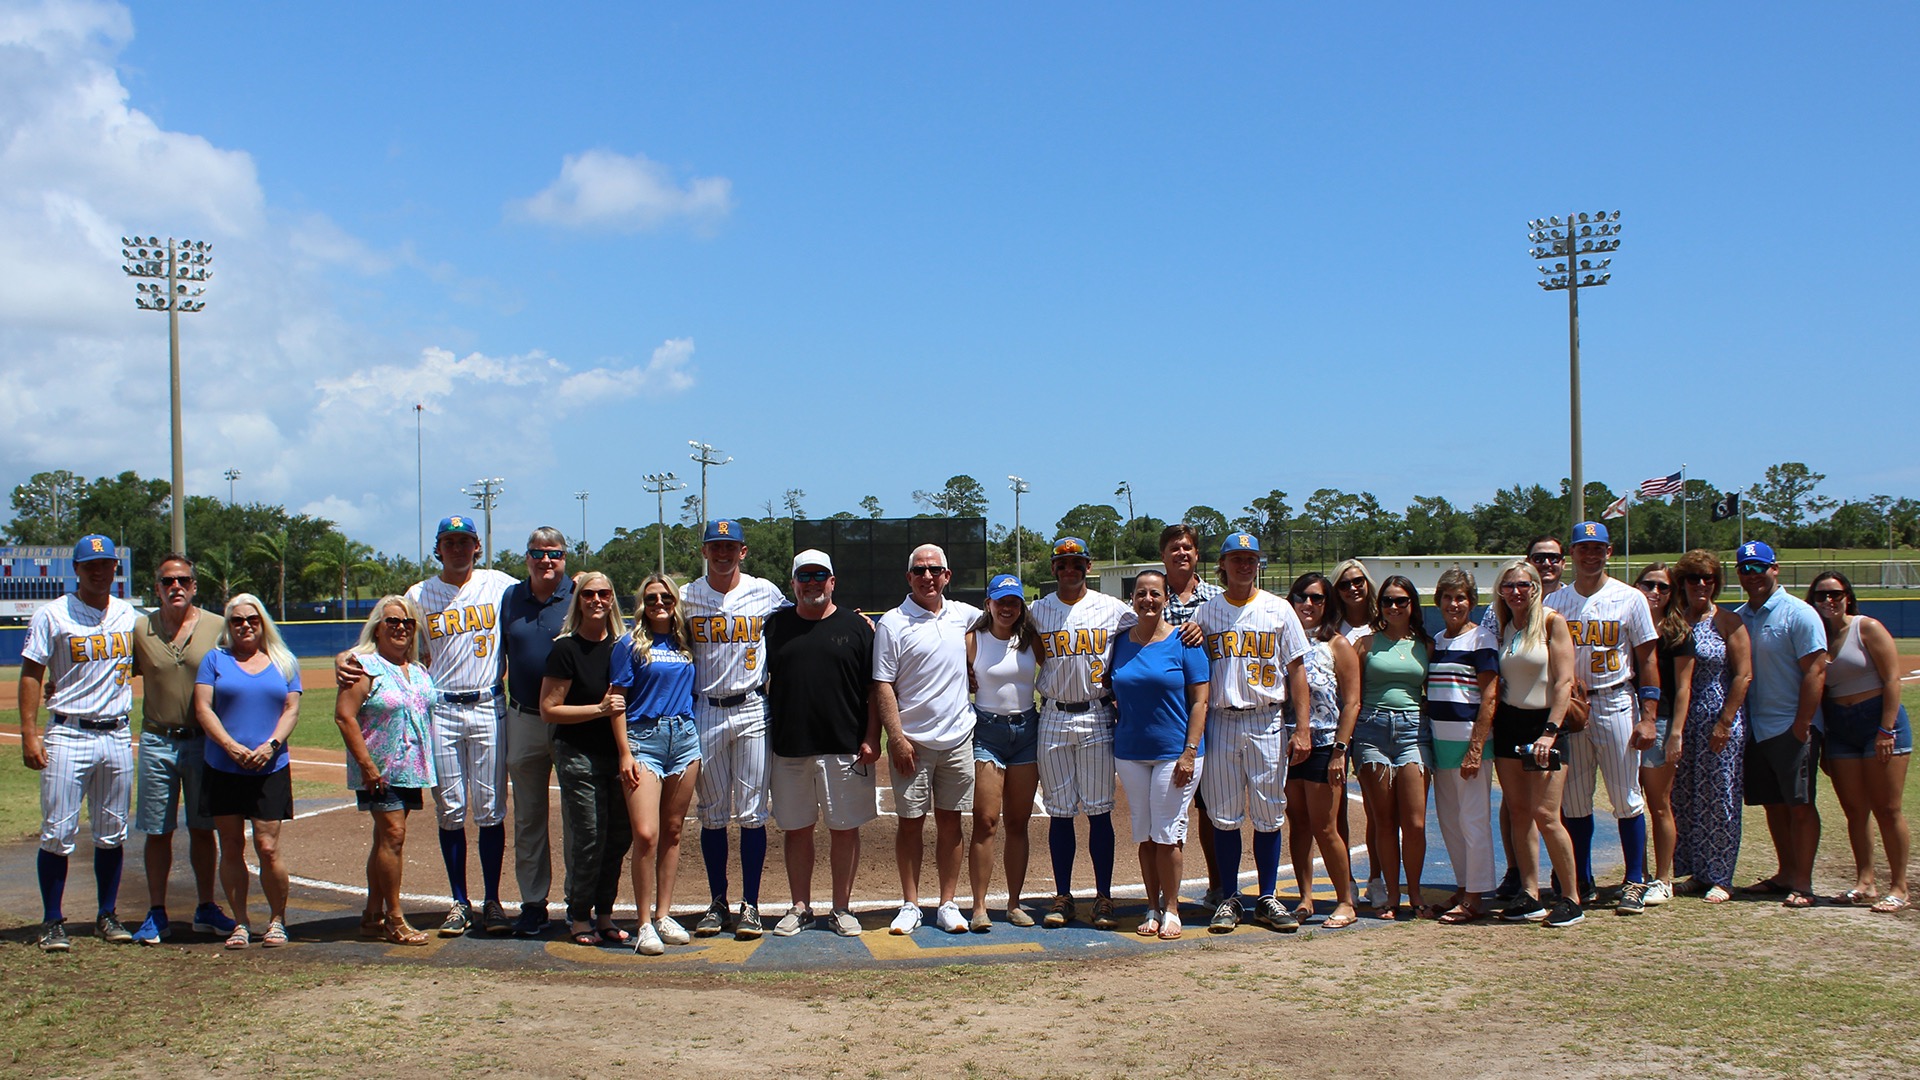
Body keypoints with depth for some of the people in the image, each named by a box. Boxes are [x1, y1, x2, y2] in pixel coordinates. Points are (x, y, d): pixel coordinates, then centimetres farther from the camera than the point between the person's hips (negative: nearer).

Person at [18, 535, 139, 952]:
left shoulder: (129, 614, 9)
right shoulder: (52, 615, -3)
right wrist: (29, 733, -11)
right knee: (58, 834, -2)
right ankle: (53, 922, 9)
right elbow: (31, 674, -5)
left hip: (117, 735, 4)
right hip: (68, 736, -4)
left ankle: (107, 916, 20)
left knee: (112, 834, 9)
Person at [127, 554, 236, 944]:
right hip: (157, 742, 0)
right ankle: (157, 914, 15)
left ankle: (206, 909, 19)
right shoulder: (139, 629, 2)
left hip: (204, 742, 0)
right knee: (157, 832, 6)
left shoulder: (218, 628, 0)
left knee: (203, 830, 8)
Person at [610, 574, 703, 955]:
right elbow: (617, 702, -2)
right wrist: (625, 753, -9)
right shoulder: (630, 645, 1)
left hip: (684, 738, 4)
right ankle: (644, 924, -3)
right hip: (643, 739, -4)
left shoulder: (687, 643, 12)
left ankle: (664, 915, 18)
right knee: (646, 834, -12)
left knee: (672, 831, 9)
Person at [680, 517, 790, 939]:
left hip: (752, 711, -1)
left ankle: (750, 906, 7)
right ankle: (717, 903, 17)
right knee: (712, 814, 7)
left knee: (752, 813, 0)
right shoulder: (686, 597, 5)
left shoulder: (765, 593, 3)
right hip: (704, 712, 1)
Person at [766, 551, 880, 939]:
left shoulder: (856, 626, 4)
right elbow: (761, 681, 15)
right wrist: (766, 733, 7)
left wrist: (871, 738, -4)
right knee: (795, 828, 8)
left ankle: (842, 908, 16)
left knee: (844, 828, 4)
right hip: (789, 746, 2)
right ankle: (800, 907, 20)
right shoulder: (776, 625, 9)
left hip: (845, 747, -2)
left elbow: (874, 688, 3)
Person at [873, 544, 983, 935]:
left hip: (957, 738, 3)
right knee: (911, 822, 4)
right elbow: (882, 686, -8)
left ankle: (948, 905, 16)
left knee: (950, 821, 8)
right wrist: (896, 737, -13)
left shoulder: (962, 615, 6)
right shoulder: (892, 624, -5)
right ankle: (910, 906, 14)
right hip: (912, 741, -3)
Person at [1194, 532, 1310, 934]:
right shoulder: (1205, 613, 6)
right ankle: (1229, 899, 13)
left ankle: (1267, 900, 13)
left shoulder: (1278, 609, 5)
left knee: (1269, 815, 3)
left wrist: (1303, 728, -5)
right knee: (1225, 816, 3)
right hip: (1220, 723, 0)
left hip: (1268, 725, 0)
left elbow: (1296, 670, 3)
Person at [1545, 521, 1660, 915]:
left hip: (1615, 704, -2)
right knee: (1573, 801, 5)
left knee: (1627, 798, -1)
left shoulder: (1629, 599, 2)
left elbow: (1646, 660, 1)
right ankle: (1581, 885, 15)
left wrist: (1648, 715, -7)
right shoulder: (1554, 603, 8)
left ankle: (1634, 883, 8)